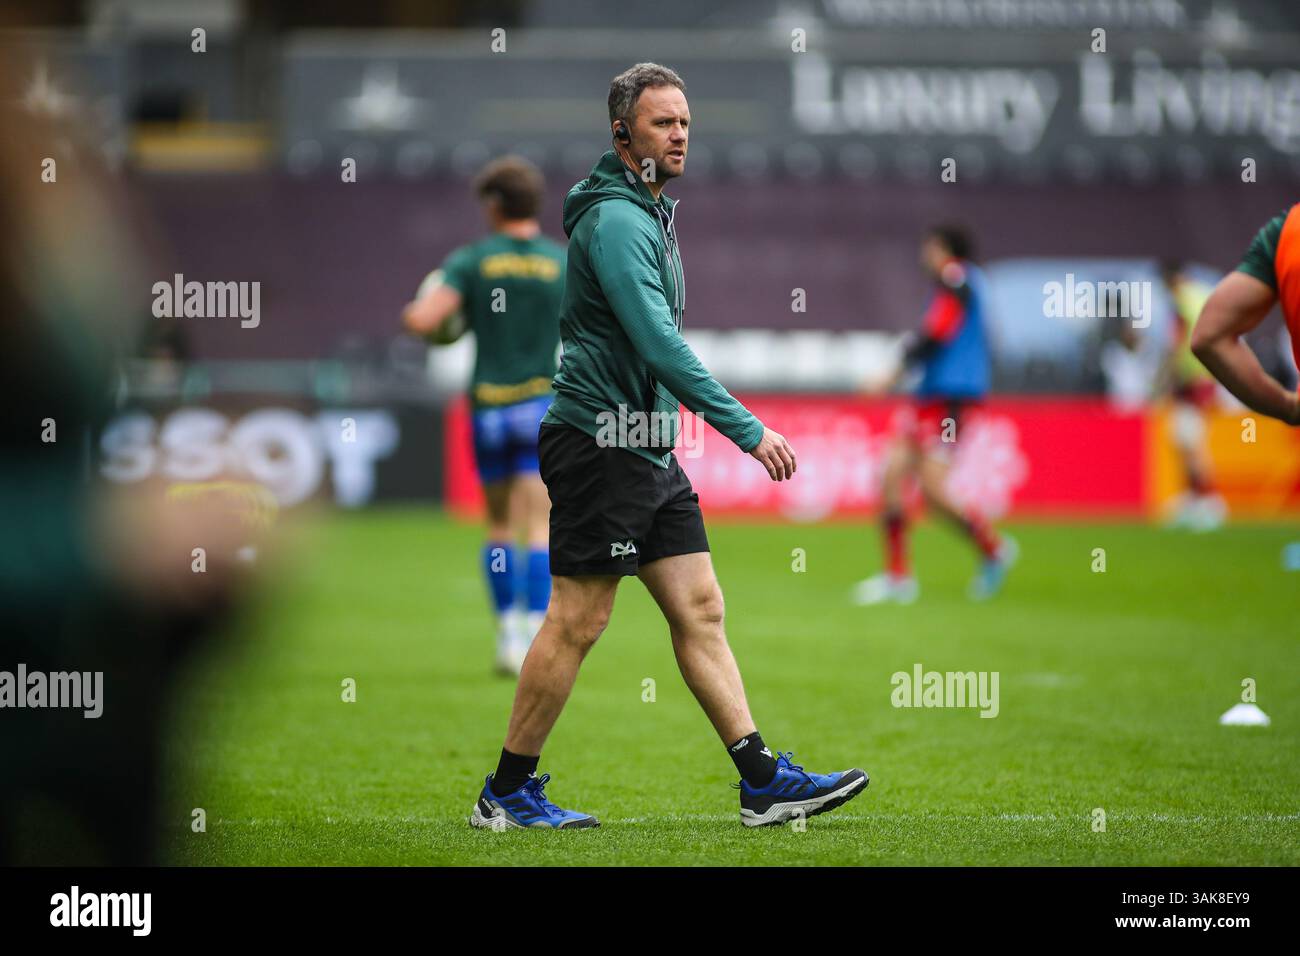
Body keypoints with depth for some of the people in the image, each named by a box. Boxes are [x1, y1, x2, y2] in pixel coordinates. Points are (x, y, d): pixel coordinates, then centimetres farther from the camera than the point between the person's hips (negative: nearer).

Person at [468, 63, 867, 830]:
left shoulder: (653, 214, 18)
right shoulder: (615, 219, -15)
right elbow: (658, 343, -24)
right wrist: (747, 429, -25)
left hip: (648, 450, 10)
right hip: (599, 442, -10)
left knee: (699, 609, 5)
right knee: (579, 621, -6)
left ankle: (764, 780, 3)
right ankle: (506, 795, 2)